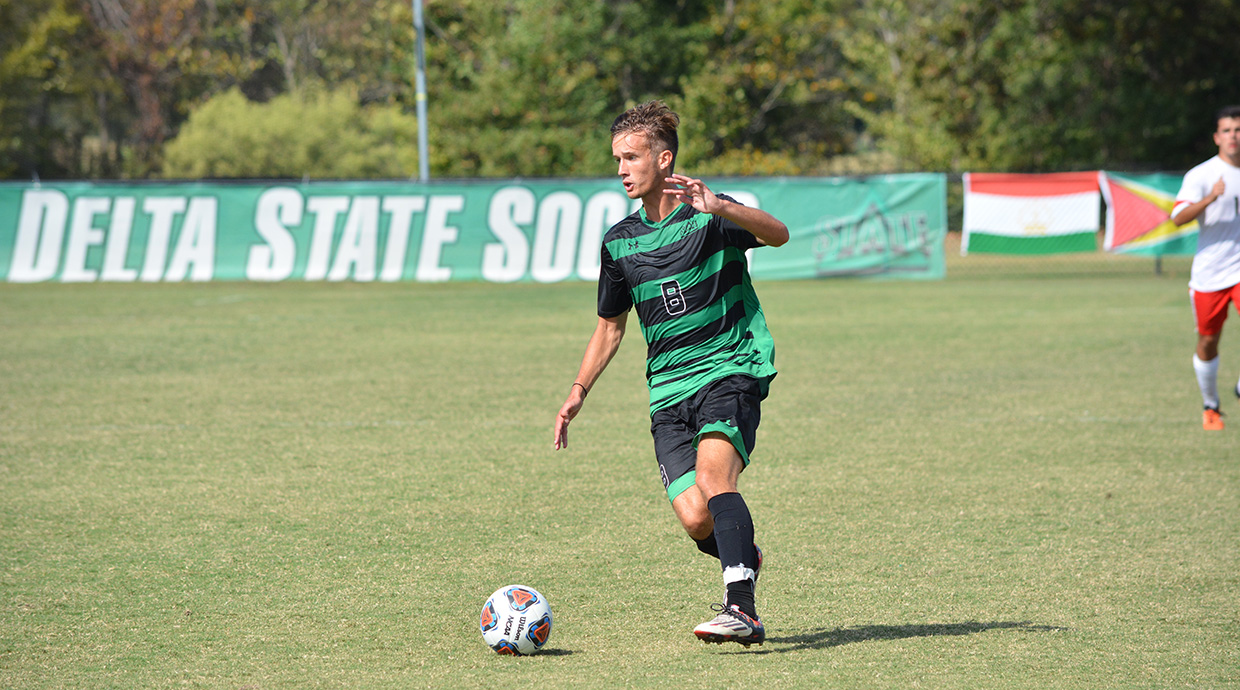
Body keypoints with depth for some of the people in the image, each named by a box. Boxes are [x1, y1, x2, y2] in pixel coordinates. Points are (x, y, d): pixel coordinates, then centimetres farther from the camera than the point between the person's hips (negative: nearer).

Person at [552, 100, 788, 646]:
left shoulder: (708, 216, -4)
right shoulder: (619, 242, 11)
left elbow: (777, 234, -23)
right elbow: (610, 325, 23)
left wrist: (715, 207, -37)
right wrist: (579, 390, 13)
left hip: (731, 370, -4)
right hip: (668, 390, 4)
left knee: (713, 473, -29)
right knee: (695, 519, -10)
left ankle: (742, 608, -30)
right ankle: (744, 558, 23)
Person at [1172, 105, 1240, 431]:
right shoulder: (1201, 175, -8)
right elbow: (1178, 217, -22)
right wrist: (1210, 198, -35)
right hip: (1209, 271, -2)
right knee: (1207, 343, 6)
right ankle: (1210, 407, 27)